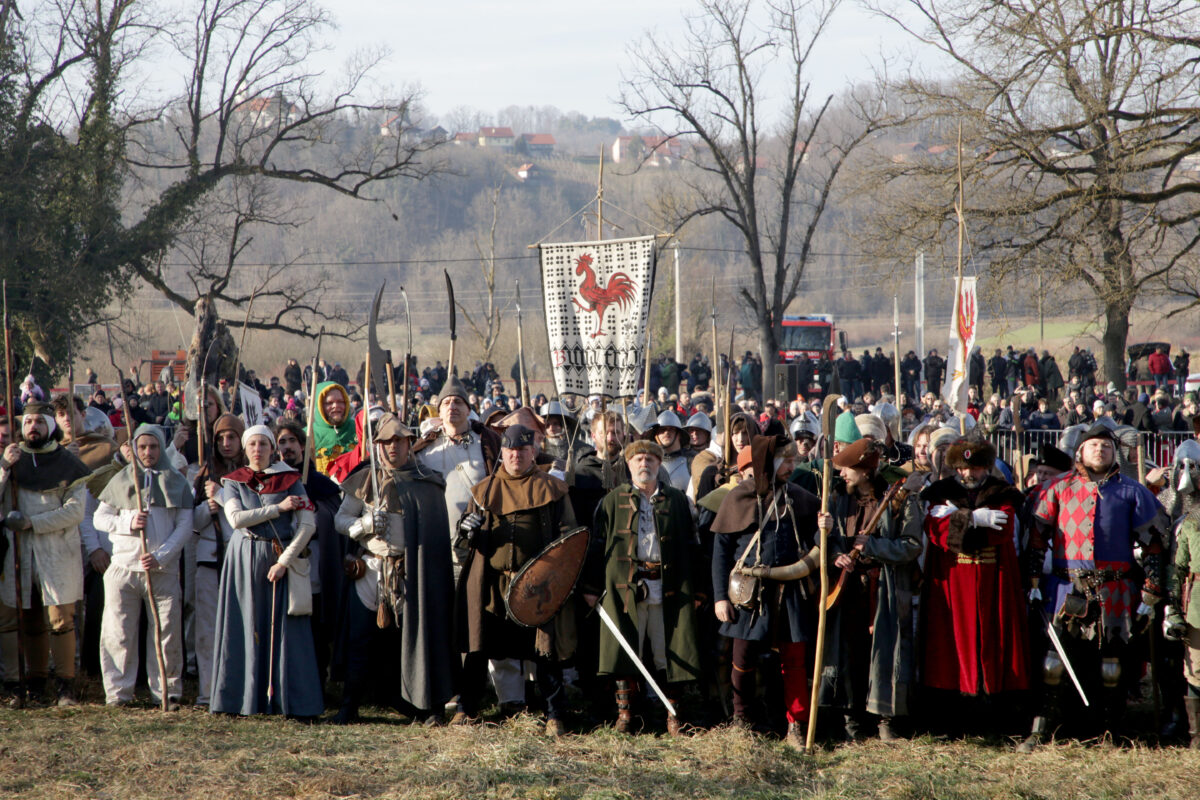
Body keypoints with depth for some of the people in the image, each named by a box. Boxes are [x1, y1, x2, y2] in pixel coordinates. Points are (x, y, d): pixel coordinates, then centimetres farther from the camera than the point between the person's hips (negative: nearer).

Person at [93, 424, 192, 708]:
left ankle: (168, 692, 4)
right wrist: (128, 522, -9)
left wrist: (161, 555, -10)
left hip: (163, 569, -1)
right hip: (123, 567, 1)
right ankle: (118, 692, 6)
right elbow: (99, 518, 10)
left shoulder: (177, 482, 8)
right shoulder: (121, 480, 11)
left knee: (167, 633, -3)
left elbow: (185, 526, 3)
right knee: (119, 634, -1)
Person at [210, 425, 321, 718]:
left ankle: (296, 703, -4)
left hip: (280, 559, -1)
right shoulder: (233, 482, 8)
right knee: (245, 629, 0)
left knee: (285, 630, -4)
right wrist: (279, 508, -11)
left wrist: (284, 562, -12)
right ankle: (244, 700, 3)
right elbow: (236, 518, -8)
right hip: (245, 559, 1)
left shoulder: (289, 480, 4)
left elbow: (307, 524, -4)